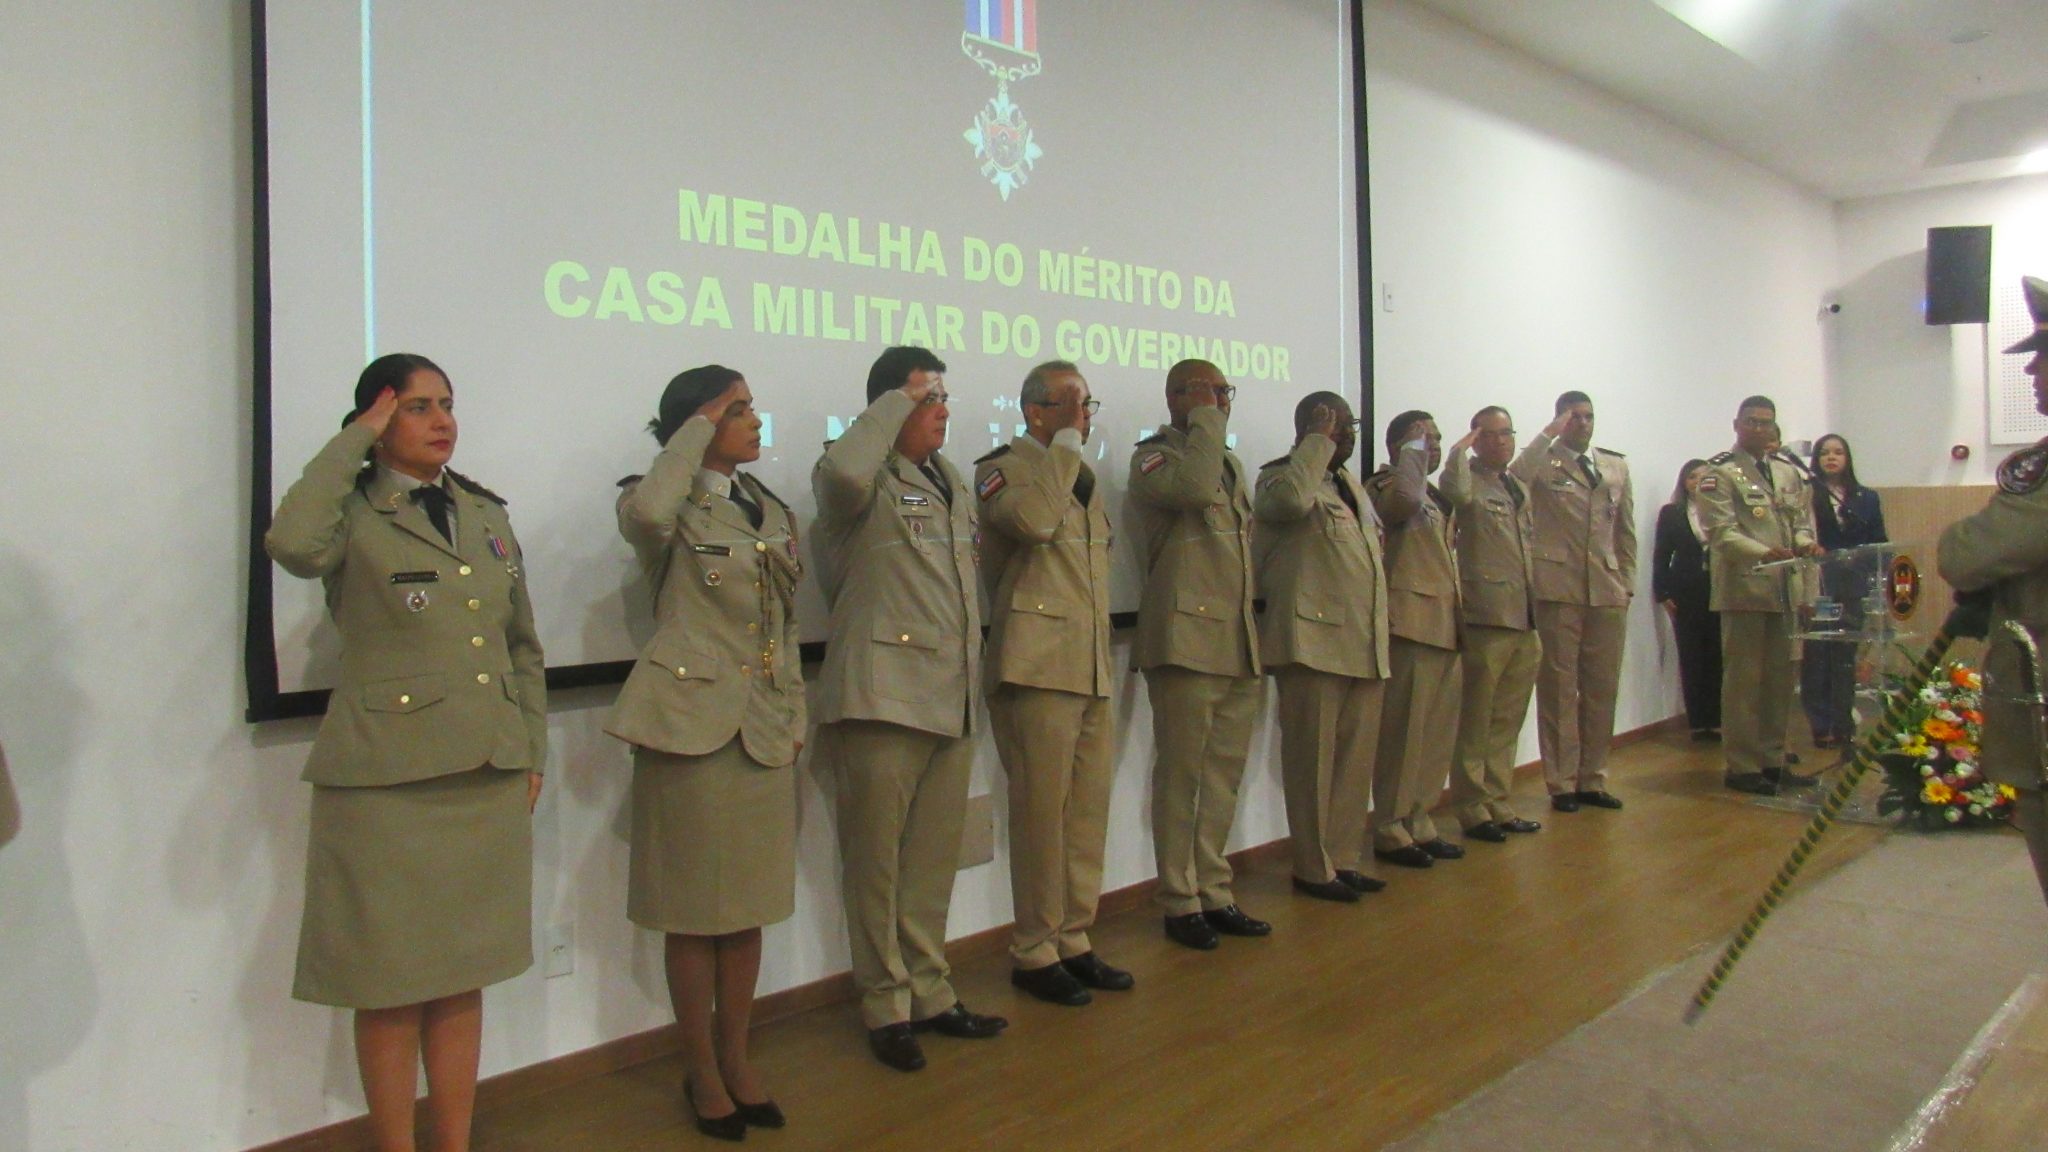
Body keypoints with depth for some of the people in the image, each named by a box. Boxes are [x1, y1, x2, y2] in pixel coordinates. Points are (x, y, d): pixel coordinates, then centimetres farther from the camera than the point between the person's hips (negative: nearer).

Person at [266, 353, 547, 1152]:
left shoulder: (486, 513, 12)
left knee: (462, 980, 14)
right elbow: (293, 544, -28)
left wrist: (533, 751, 13)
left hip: (489, 783, 5)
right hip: (387, 781, -5)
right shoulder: (354, 516, -3)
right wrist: (353, 442, -16)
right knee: (392, 988, 5)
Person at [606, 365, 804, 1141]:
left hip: (763, 731, 6)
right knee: (694, 910, 4)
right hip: (691, 722, -6)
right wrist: (697, 429, -18)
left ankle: (736, 1060, 27)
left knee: (748, 907, 12)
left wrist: (796, 714, 13)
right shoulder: (668, 507, -5)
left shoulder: (772, 511, 14)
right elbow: (646, 512, -32)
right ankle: (701, 1072, 20)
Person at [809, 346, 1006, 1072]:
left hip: (953, 701, 7)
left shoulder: (951, 481, 18)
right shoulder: (868, 481, -7)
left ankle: (930, 992, 25)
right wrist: (895, 402, -17)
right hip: (884, 699, -7)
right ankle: (886, 1005, 16)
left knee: (935, 859, 13)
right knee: (878, 861, 3)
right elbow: (844, 472, -33)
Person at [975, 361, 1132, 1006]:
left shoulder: (1084, 477, 20)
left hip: (1092, 670, 8)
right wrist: (1066, 441, -17)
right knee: (1041, 813, -3)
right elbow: (1035, 519, -28)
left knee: (1088, 811, 10)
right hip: (1038, 668, -8)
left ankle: (1073, 940, 21)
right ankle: (1033, 953, 9)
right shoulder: (1002, 468, -5)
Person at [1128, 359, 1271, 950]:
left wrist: (1261, 640, 21)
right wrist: (1205, 418, -13)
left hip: (1241, 646, 8)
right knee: (1182, 777, -1)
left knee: (1224, 777, 11)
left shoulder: (1230, 463, 21)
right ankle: (1180, 903, 9)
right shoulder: (1154, 456, -4)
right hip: (1188, 640, -8)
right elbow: (1193, 486, -28)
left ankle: (1214, 893, 20)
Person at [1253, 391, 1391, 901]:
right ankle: (1313, 868, 9)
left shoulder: (1351, 484, 21)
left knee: (1356, 760, 11)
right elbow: (1291, 500, -31)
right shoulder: (1281, 477, -5)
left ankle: (1344, 859, 22)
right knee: (1313, 761, 0)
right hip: (1314, 641, -8)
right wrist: (1318, 441, -17)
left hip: (1366, 646, 8)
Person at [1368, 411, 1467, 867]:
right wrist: (1413, 449, -16)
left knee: (1438, 733, 10)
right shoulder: (1384, 487, -6)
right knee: (1403, 732, -5)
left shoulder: (1436, 496, 22)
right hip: (1411, 622, -9)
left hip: (1445, 627, 9)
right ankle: (1390, 830, 3)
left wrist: (1458, 619, 21)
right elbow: (1405, 501, -31)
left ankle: (1418, 823, 19)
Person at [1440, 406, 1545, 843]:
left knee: (1507, 723, 13)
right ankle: (1472, 810, 8)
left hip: (1524, 621, 8)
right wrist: (1461, 448, -18)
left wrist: (1536, 608, 19)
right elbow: (1455, 491, -32)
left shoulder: (1519, 489, 18)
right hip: (1488, 618, -8)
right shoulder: (1471, 482, -5)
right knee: (1476, 723, 0)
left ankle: (1499, 804, 22)